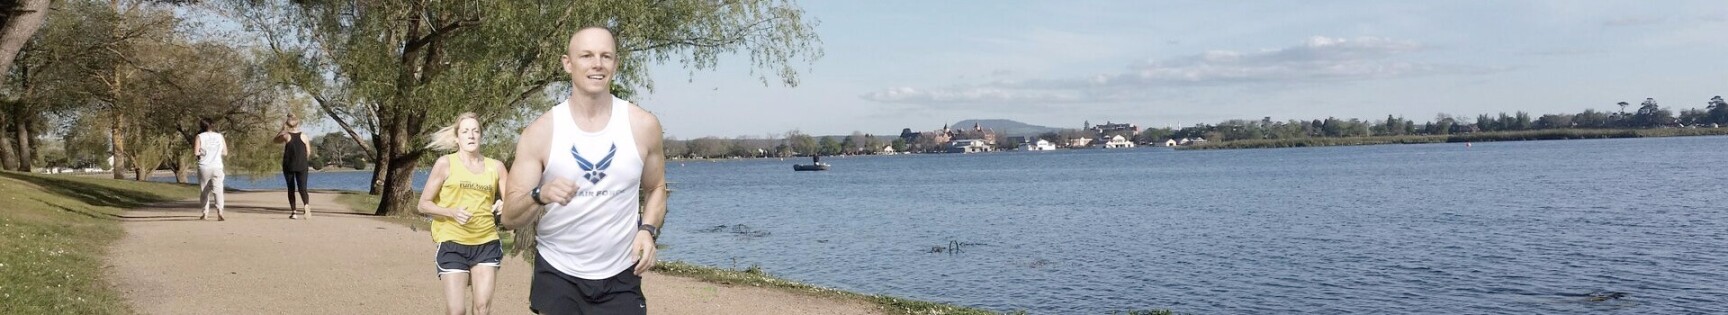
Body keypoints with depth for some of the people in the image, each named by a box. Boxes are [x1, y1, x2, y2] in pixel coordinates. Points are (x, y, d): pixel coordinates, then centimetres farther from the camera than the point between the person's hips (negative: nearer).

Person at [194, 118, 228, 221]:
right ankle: (219, 211, -25)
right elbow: (225, 153, 7)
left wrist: (202, 152, 11)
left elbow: (195, 152, -9)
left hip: (204, 167, -1)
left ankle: (205, 212, 21)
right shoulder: (220, 137, 7)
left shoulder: (199, 137, -1)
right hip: (217, 167, 1)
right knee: (218, 190, -7)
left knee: (204, 191, 14)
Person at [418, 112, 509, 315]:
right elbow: (424, 205, 1)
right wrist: (452, 212, -16)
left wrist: (505, 206, -15)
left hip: (486, 244, 2)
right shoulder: (446, 164, 0)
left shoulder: (495, 167, 7)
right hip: (452, 244, -2)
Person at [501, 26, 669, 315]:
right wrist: (540, 195, -30)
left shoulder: (643, 126, -3)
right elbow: (510, 217, -9)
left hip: (621, 279, 1)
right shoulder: (540, 132, -8)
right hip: (557, 277, -1)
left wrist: (648, 230, -7)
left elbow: (655, 189, 12)